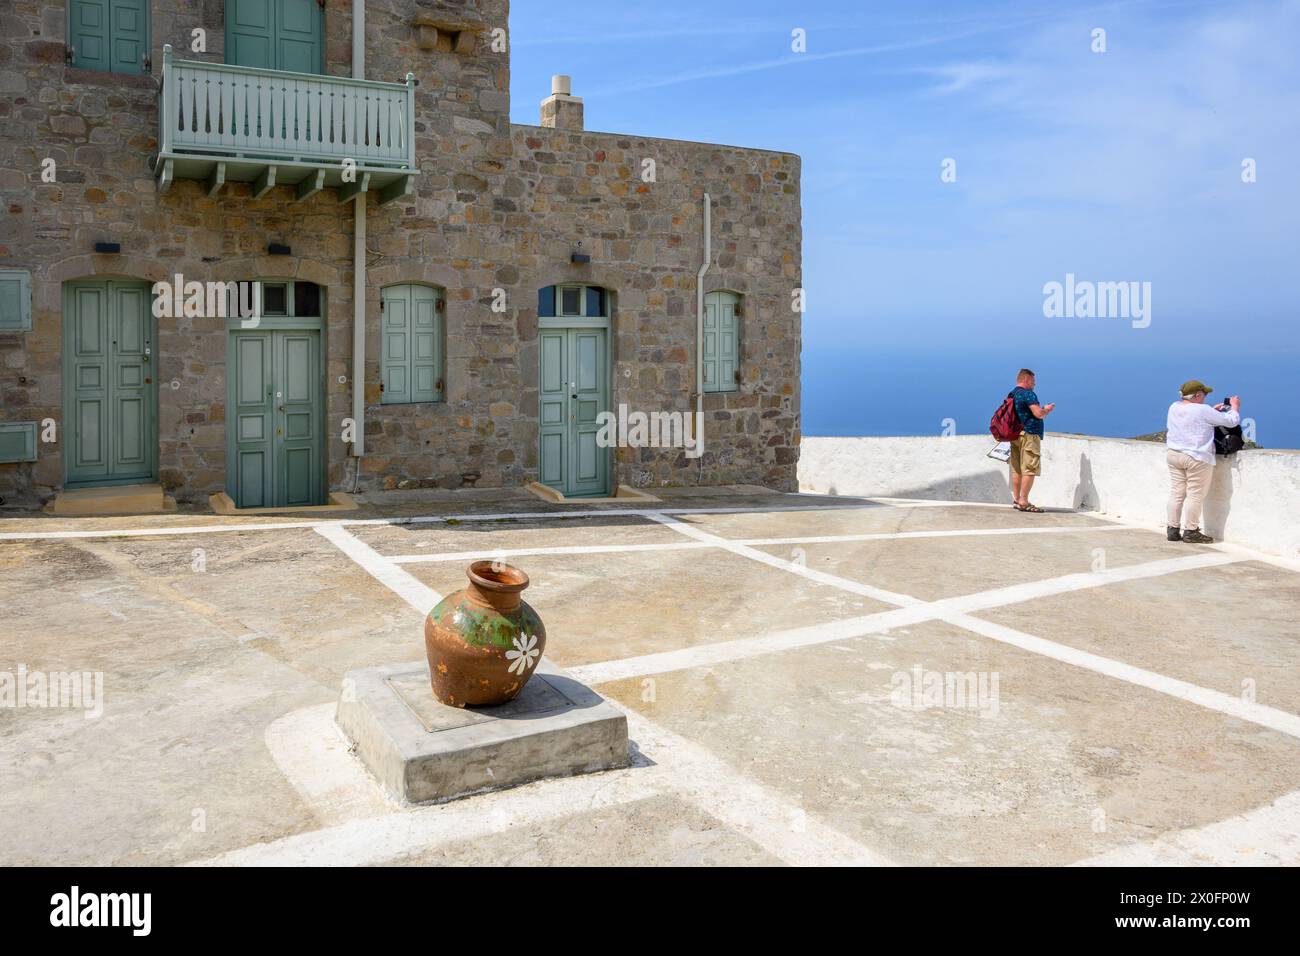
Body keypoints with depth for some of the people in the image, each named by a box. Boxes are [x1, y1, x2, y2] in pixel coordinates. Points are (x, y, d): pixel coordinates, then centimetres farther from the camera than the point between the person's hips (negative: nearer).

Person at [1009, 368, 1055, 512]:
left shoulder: (1011, 394, 17)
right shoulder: (1028, 394, -11)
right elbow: (1038, 413, -19)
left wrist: (1043, 410, 23)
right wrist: (1046, 409, 2)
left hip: (1015, 435, 9)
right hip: (1029, 435, -9)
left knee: (1017, 469, 9)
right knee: (1030, 469, -8)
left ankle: (1016, 499, 11)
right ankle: (1023, 502, -11)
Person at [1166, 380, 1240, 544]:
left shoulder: (1174, 407, 5)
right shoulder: (1203, 410, -15)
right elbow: (1231, 421, -6)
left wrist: (1212, 411, 24)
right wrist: (1235, 407, 11)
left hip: (1173, 454, 7)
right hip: (1196, 458, -7)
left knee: (1176, 492, 10)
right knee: (1195, 496, 1)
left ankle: (1173, 530, 13)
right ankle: (1190, 531, 5)